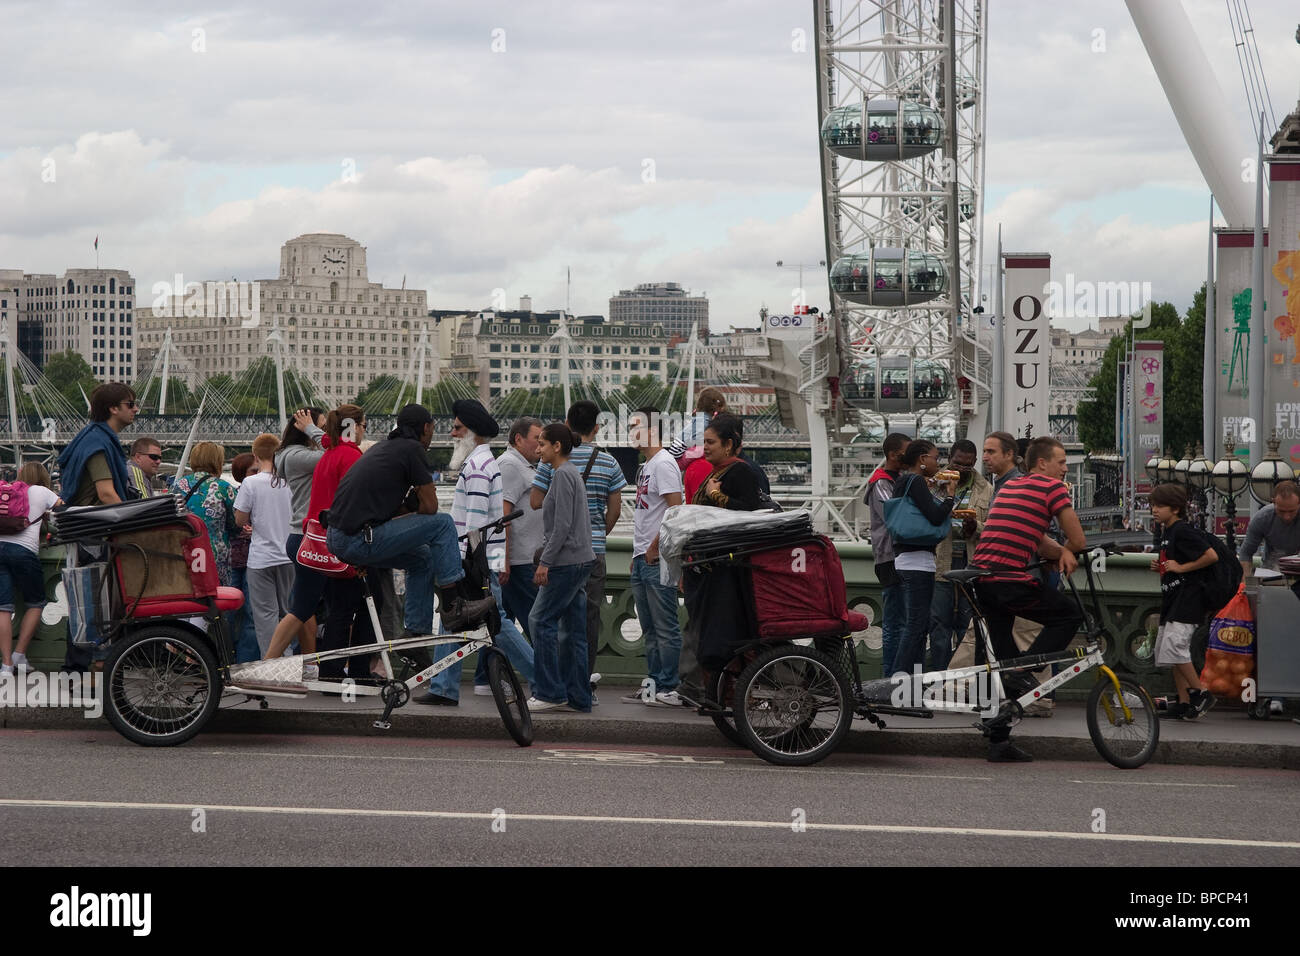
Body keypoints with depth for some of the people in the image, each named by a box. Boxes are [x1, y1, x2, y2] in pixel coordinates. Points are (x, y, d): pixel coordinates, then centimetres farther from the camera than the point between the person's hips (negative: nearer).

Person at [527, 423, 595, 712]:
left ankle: (550, 692, -7)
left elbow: (562, 525, -19)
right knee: (573, 630, 8)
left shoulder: (563, 475, -12)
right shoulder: (572, 473, 19)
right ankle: (578, 697, 8)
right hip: (579, 560, 10)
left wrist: (545, 562, -18)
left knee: (541, 621, -8)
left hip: (566, 562, -10)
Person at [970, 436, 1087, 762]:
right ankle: (1022, 673, -1)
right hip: (1010, 580, -8)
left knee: (994, 659, 12)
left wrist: (1060, 552, 6)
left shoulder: (1008, 487, 25)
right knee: (1070, 614, 11)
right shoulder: (1053, 488, 0)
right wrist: (1066, 552, 25)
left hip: (980, 577, 8)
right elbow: (1078, 541, 2)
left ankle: (998, 741, 14)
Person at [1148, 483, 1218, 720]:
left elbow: (1211, 556, -21)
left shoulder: (1183, 531, -13)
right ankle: (1183, 703, 13)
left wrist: (1181, 567, -17)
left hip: (1188, 598, -10)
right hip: (1172, 599, 11)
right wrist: (1159, 566, 9)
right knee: (1167, 650, 9)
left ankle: (1201, 693, -9)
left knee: (1174, 646, -19)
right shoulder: (1166, 532, 16)